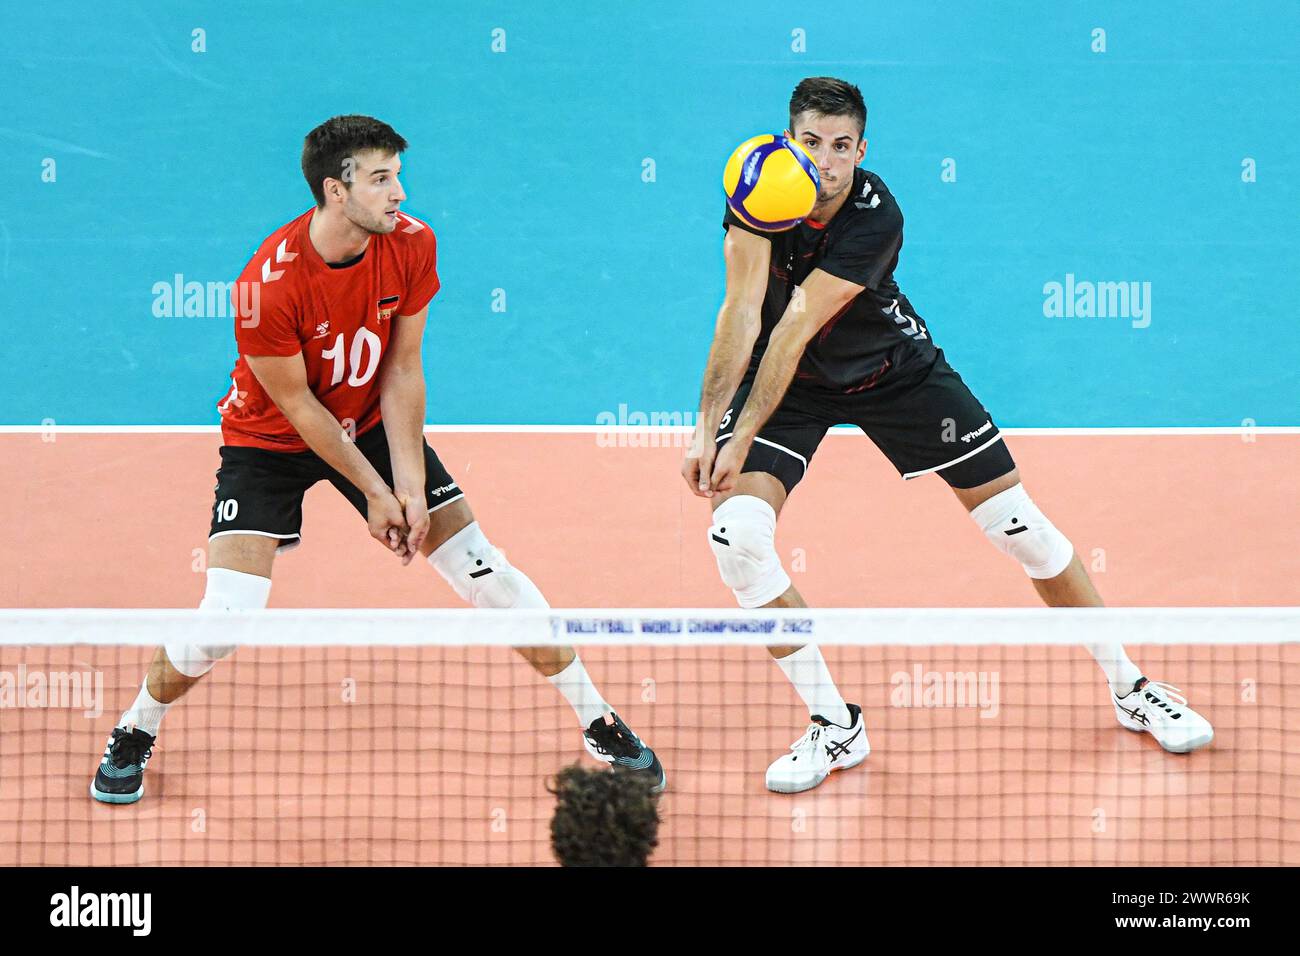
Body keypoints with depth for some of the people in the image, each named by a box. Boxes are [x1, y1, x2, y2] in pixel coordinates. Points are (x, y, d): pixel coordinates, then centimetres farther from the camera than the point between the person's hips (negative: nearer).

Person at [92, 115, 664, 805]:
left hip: (373, 424, 4)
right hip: (268, 439, -4)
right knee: (226, 615, -17)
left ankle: (598, 723, 11)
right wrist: (373, 490, -14)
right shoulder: (268, 284, -31)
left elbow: (401, 371, -10)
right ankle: (135, 734, 13)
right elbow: (296, 405, -19)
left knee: (486, 573, -3)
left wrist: (411, 489, -15)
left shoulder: (412, 244, -17)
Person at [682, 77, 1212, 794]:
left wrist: (742, 437, -36)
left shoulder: (876, 218, -30)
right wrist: (707, 427, -35)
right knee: (736, 535, -21)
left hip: (891, 370, -1)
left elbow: (796, 328, -33)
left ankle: (1129, 687, 19)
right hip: (790, 381, 2)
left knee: (1021, 526, -2)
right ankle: (835, 727, -6)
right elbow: (743, 312, -27)